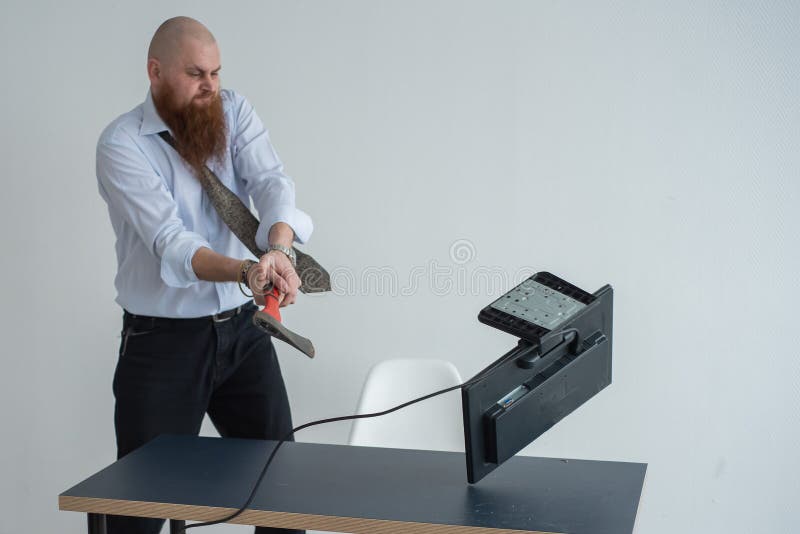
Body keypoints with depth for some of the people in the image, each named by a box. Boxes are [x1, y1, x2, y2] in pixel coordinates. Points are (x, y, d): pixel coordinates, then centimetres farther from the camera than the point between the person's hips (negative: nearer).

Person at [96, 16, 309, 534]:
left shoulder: (234, 112, 2)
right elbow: (170, 242, -24)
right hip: (164, 340, -4)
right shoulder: (122, 144, -12)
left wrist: (278, 248, -37)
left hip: (244, 329, 4)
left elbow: (272, 183, -15)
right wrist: (244, 272, -42)